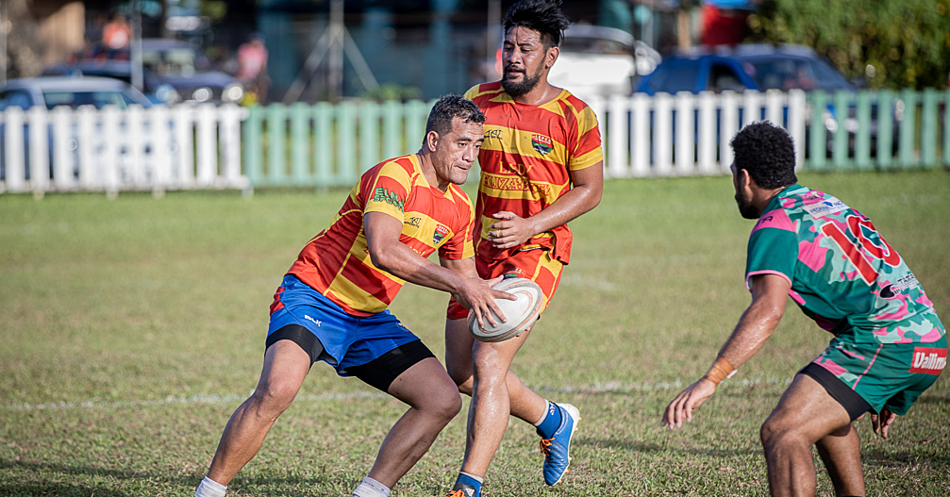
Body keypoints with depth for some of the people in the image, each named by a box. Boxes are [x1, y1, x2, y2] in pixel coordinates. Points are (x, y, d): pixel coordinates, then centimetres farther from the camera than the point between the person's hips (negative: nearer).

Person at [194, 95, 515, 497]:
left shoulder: (459, 208, 6)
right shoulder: (394, 175, -20)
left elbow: (461, 276, 20)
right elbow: (383, 252, -34)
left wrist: (484, 291, -4)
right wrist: (459, 284, -32)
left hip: (369, 318, 8)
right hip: (313, 296, -8)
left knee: (443, 400, -4)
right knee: (277, 389, -31)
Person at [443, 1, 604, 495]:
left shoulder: (574, 117, -9)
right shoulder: (478, 101, 3)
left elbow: (589, 190, -4)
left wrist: (528, 227, -16)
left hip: (535, 251, -6)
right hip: (480, 250, 6)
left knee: (487, 364, -19)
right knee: (461, 372, 12)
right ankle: (554, 420, 37)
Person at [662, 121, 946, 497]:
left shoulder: (777, 225, -4)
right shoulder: (827, 204, 25)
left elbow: (768, 310, -22)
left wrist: (709, 380, -28)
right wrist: (885, 395, 41)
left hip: (882, 344, -9)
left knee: (781, 434, -19)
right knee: (822, 411, 34)